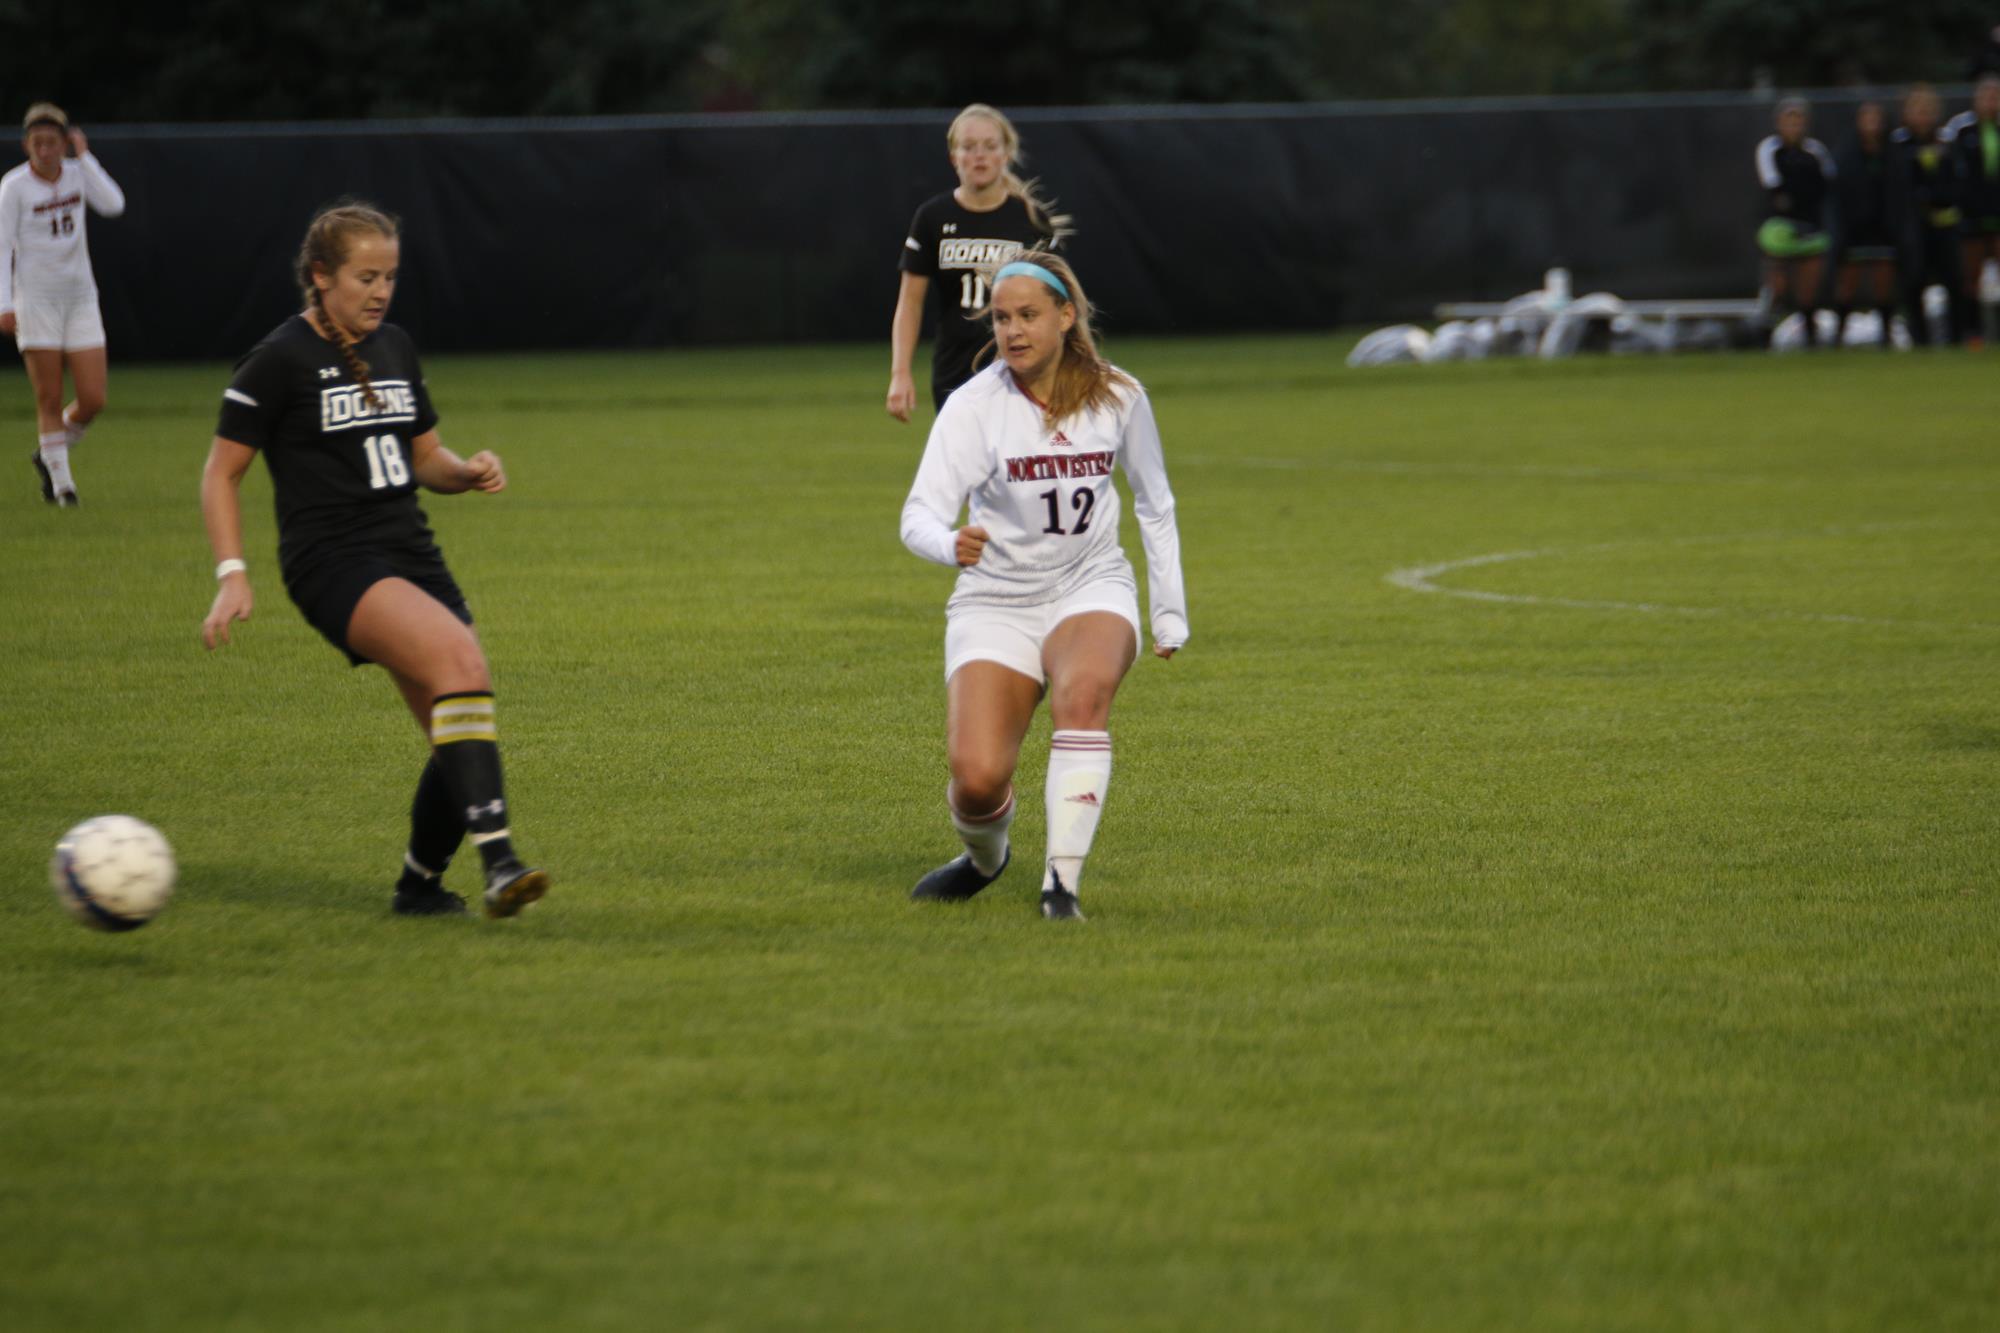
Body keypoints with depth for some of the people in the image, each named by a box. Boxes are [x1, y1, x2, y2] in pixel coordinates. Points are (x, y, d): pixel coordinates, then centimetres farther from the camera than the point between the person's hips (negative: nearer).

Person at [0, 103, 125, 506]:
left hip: (80, 298, 4)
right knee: (49, 400, -3)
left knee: (93, 400, -1)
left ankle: (48, 454, 24)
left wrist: (85, 155, -12)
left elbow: (113, 204, -13)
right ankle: (60, 480, 9)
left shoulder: (77, 173, 4)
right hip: (36, 301, -4)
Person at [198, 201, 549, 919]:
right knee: (459, 656, -31)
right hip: (333, 563, -7)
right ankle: (497, 861, -37)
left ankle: (420, 886, 21)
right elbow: (221, 472, -2)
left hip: (410, 554, 7)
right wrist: (233, 575, -11)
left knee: (464, 736, -2)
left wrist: (469, 472, 1)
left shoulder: (395, 348, 14)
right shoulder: (281, 360, -5)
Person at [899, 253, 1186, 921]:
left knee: (1084, 690, -35)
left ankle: (1062, 882, -30)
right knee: (976, 782, -17)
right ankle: (984, 856, 21)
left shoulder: (1118, 396, -4)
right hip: (995, 606, -1)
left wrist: (1170, 611, 12)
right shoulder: (974, 405, -12)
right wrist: (951, 544, -45)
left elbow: (1155, 505, 13)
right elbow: (919, 516, -22)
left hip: (1091, 590, 1)